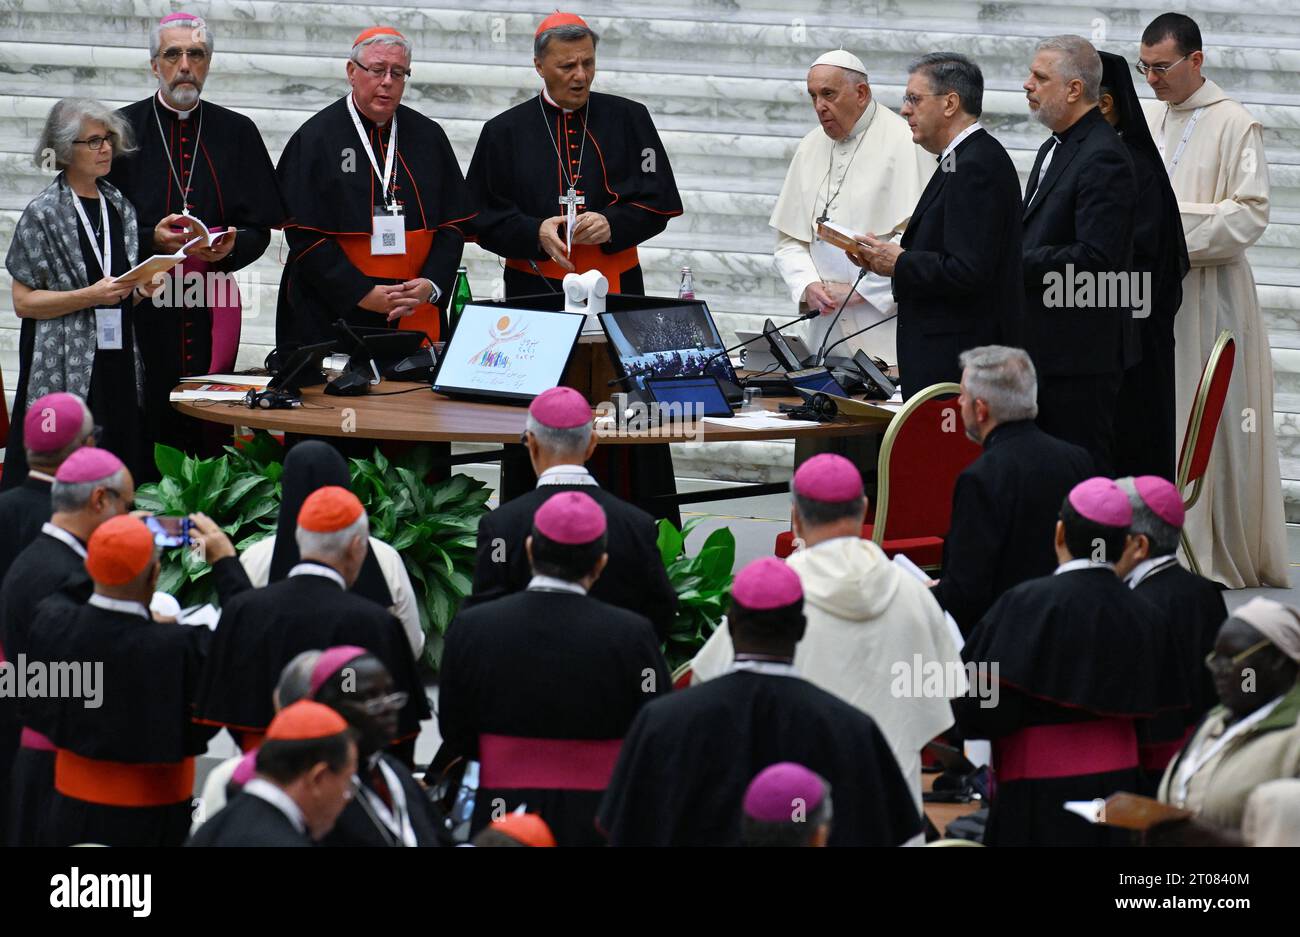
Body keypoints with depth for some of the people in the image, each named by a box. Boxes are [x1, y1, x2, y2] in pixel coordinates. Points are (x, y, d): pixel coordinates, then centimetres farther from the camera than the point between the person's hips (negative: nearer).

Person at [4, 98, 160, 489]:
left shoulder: (120, 207, 14)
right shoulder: (43, 214, -4)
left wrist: (141, 291, 1)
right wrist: (89, 296, -17)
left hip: (119, 367, 5)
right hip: (65, 374, -5)